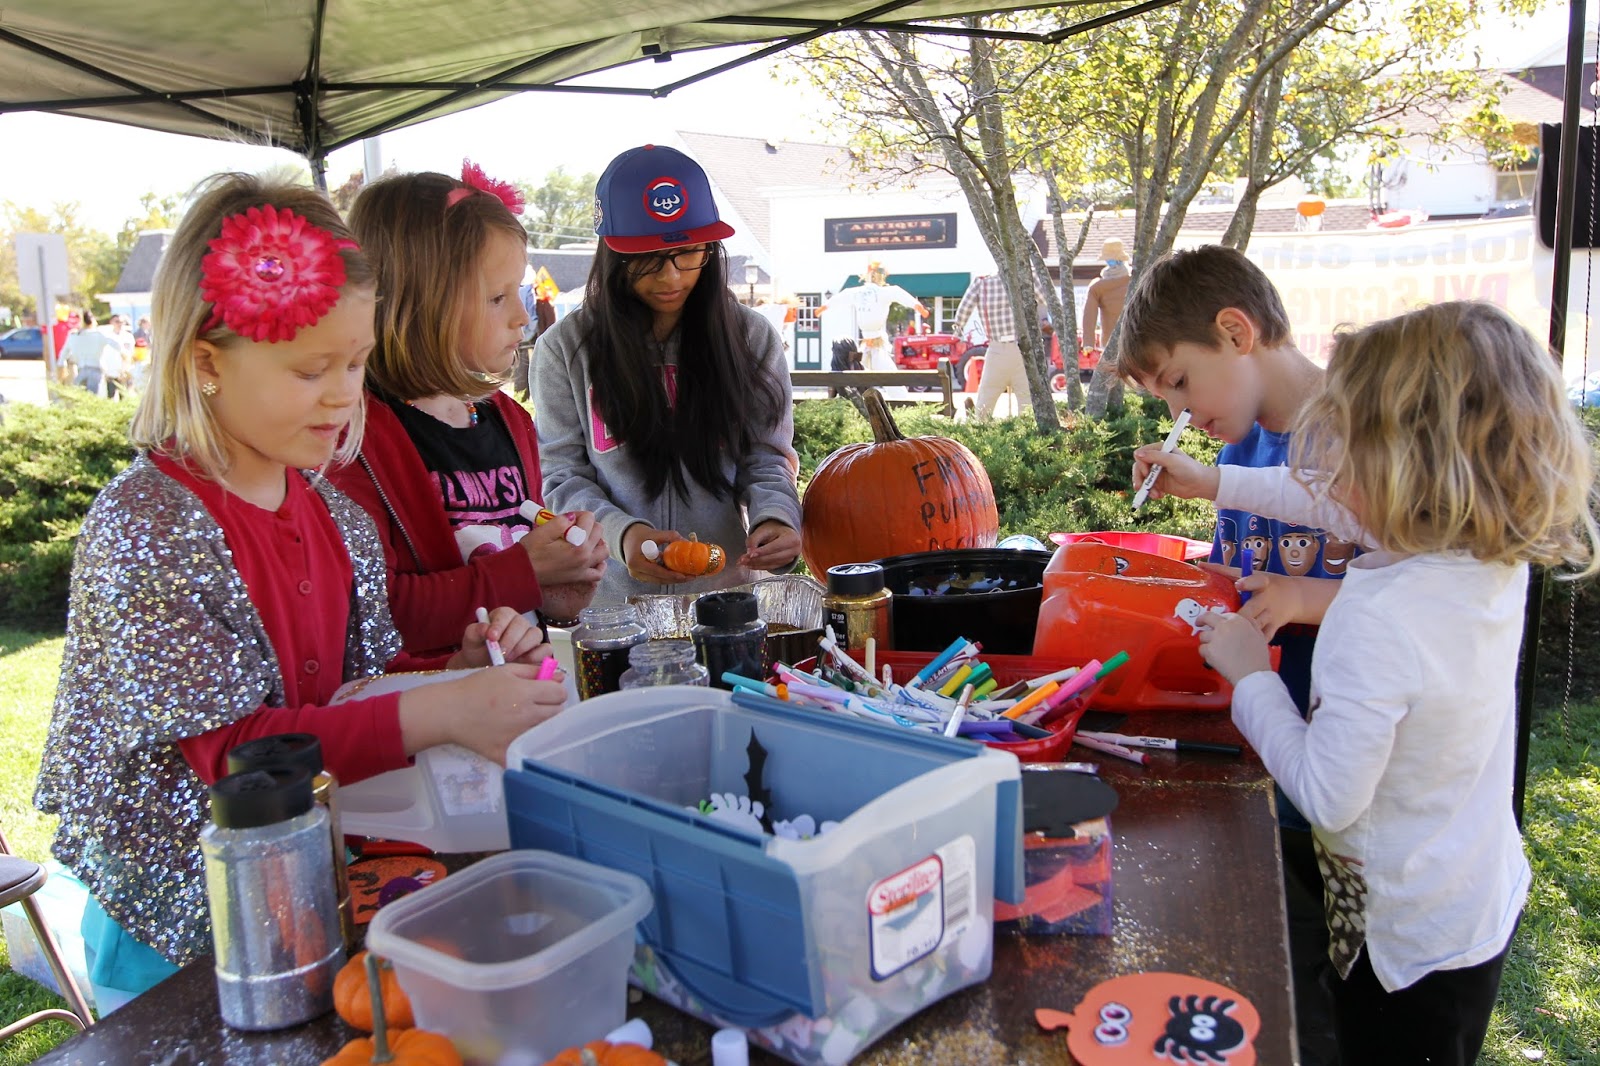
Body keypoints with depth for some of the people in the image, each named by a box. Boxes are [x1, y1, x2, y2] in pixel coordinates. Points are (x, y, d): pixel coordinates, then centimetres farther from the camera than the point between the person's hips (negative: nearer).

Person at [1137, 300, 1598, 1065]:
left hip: (1407, 944, -7)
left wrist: (1250, 675, -16)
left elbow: (1327, 797, -27)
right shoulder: (1496, 556, -10)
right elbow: (1356, 509, 7)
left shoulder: (1381, 620, -35)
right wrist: (1214, 483, 13)